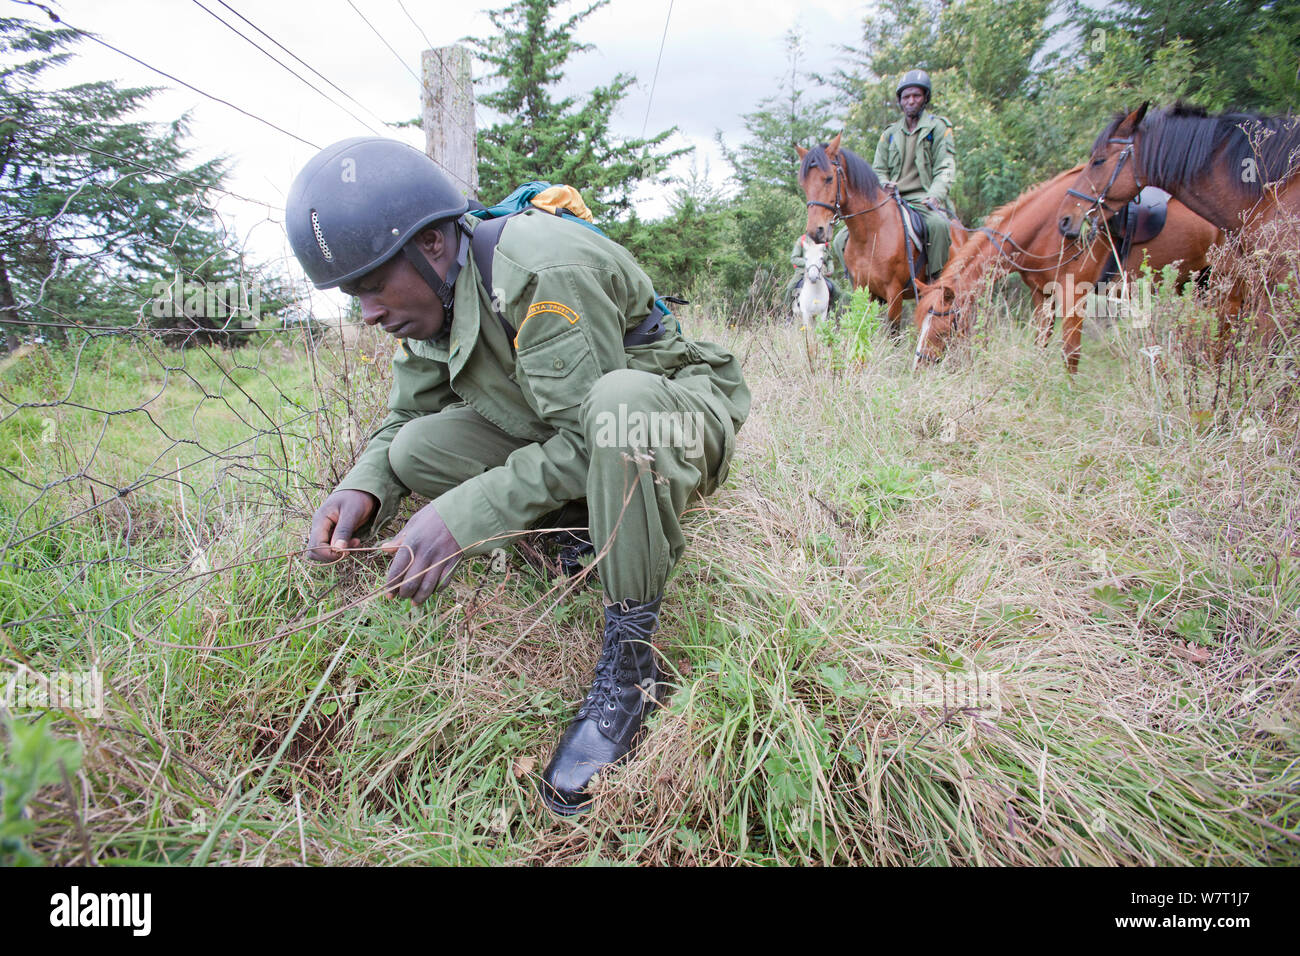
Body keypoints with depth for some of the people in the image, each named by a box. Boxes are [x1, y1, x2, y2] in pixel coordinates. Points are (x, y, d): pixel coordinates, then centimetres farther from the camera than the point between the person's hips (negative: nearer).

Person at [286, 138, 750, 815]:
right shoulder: (434, 293, -1)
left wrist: (464, 516, -32)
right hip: (568, 434, 7)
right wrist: (363, 488, -15)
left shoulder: (544, 271, -27)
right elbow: (403, 416, 5)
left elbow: (585, 440, -29)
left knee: (619, 402, -42)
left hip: (680, 411, -6)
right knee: (419, 449, -11)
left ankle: (630, 663, -27)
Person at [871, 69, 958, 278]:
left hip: (923, 198, -4)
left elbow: (945, 168, -2)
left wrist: (935, 195, -22)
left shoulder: (938, 127, 8)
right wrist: (886, 185, -8)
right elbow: (878, 170, 17)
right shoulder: (890, 133, 19)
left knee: (938, 224, -36)